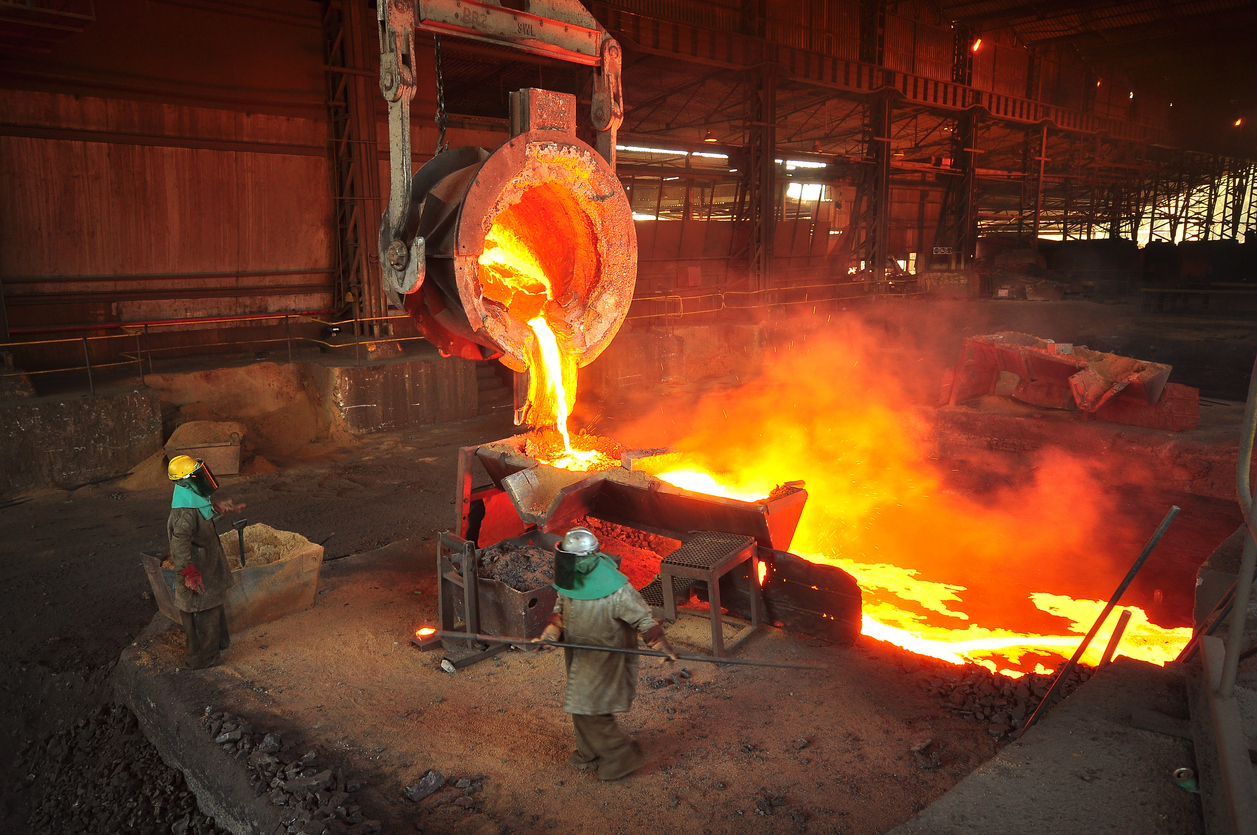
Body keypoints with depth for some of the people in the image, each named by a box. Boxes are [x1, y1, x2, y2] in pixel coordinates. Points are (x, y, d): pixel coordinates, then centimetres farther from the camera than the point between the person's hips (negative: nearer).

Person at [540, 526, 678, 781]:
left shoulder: (614, 589, -28)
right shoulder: (571, 580, -7)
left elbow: (641, 616, -18)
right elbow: (561, 606, 9)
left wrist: (659, 642, -28)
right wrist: (553, 627, -9)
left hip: (604, 659, -8)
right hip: (578, 655, 8)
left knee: (587, 710, -5)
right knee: (579, 706, 20)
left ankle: (622, 755, 13)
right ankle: (590, 754, 43)